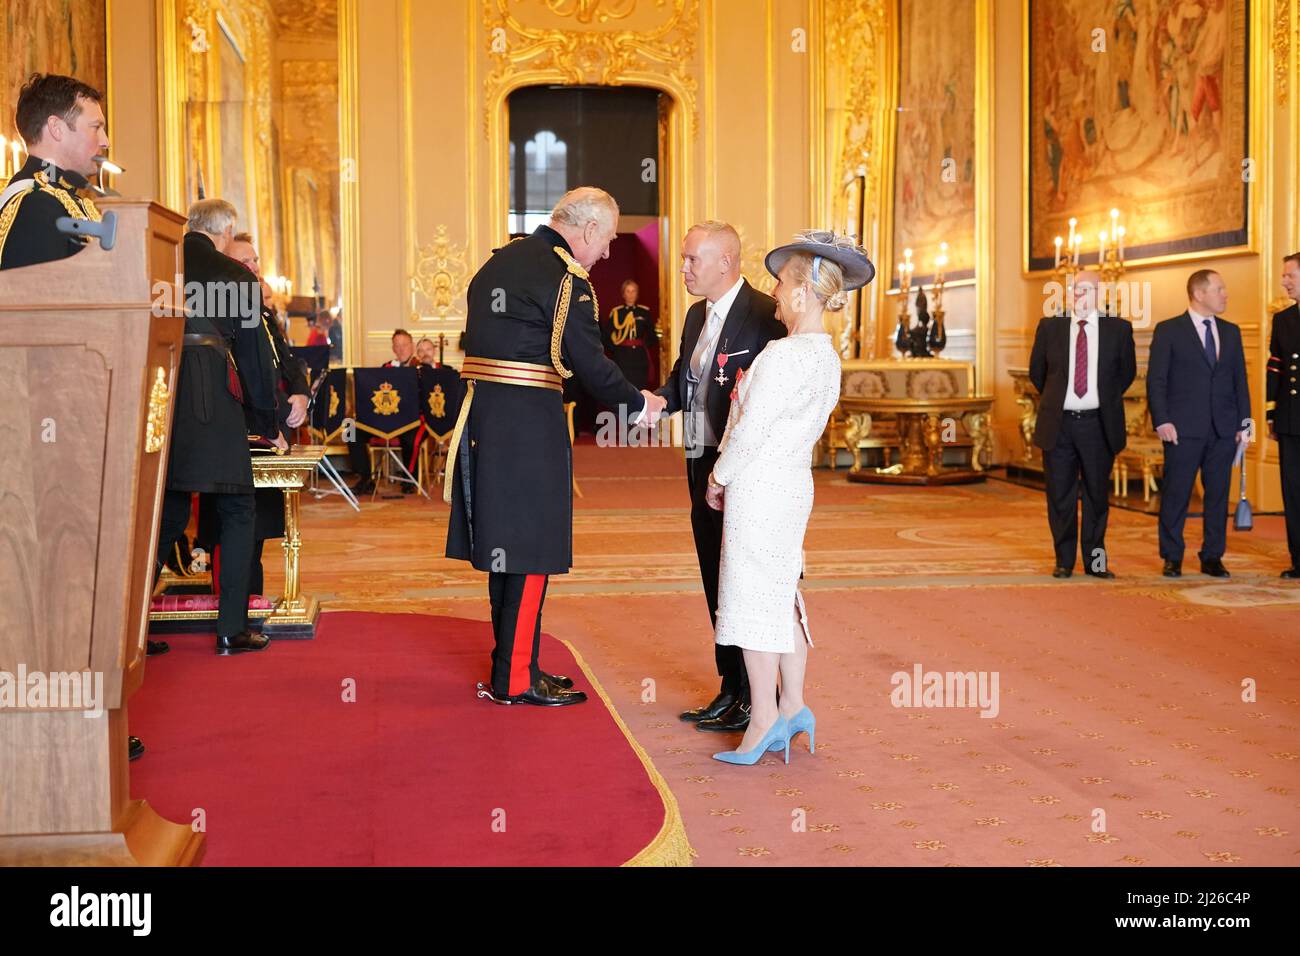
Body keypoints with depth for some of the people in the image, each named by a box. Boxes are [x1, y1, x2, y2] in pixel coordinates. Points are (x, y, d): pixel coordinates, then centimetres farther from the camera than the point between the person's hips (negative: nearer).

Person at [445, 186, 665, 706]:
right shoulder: (566, 277, -11)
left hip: (483, 417, 9)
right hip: (530, 424, -9)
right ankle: (515, 678, 5)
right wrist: (637, 403, 2)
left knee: (505, 542, 15)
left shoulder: (497, 260, 16)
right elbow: (589, 363, -13)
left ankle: (510, 663, 24)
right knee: (530, 549, -1)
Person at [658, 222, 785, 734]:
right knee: (717, 582, 15)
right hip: (703, 466, 9)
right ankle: (731, 689, 26)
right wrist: (661, 400, -2)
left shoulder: (764, 314, -14)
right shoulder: (697, 316, 14)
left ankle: (755, 698, 11)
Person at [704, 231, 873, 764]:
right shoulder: (826, 356, 10)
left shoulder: (785, 355, -18)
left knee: (752, 597, -1)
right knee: (781, 598, 15)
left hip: (760, 487, -9)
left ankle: (763, 720, 5)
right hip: (794, 483, 9)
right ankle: (792, 707, 21)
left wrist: (719, 477, -3)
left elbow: (751, 427, -18)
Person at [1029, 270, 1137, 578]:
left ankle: (1095, 560, 17)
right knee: (1060, 496, 4)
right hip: (1058, 424, 0)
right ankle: (1064, 561, 14)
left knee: (1097, 494, 7)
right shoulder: (1050, 327, 4)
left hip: (1098, 424, 0)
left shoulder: (1118, 328, 2)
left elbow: (1127, 371, 15)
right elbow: (1037, 371, 15)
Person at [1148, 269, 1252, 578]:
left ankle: (1212, 557, 16)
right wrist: (1161, 421, -12)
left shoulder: (1231, 332, 14)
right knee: (1175, 495, 0)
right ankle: (1172, 558, 10)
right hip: (1184, 429, -4)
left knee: (1218, 494, 7)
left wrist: (1244, 422, 7)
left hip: (1224, 430, 4)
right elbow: (1156, 380, -4)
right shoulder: (1168, 331, 0)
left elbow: (1240, 380, 14)